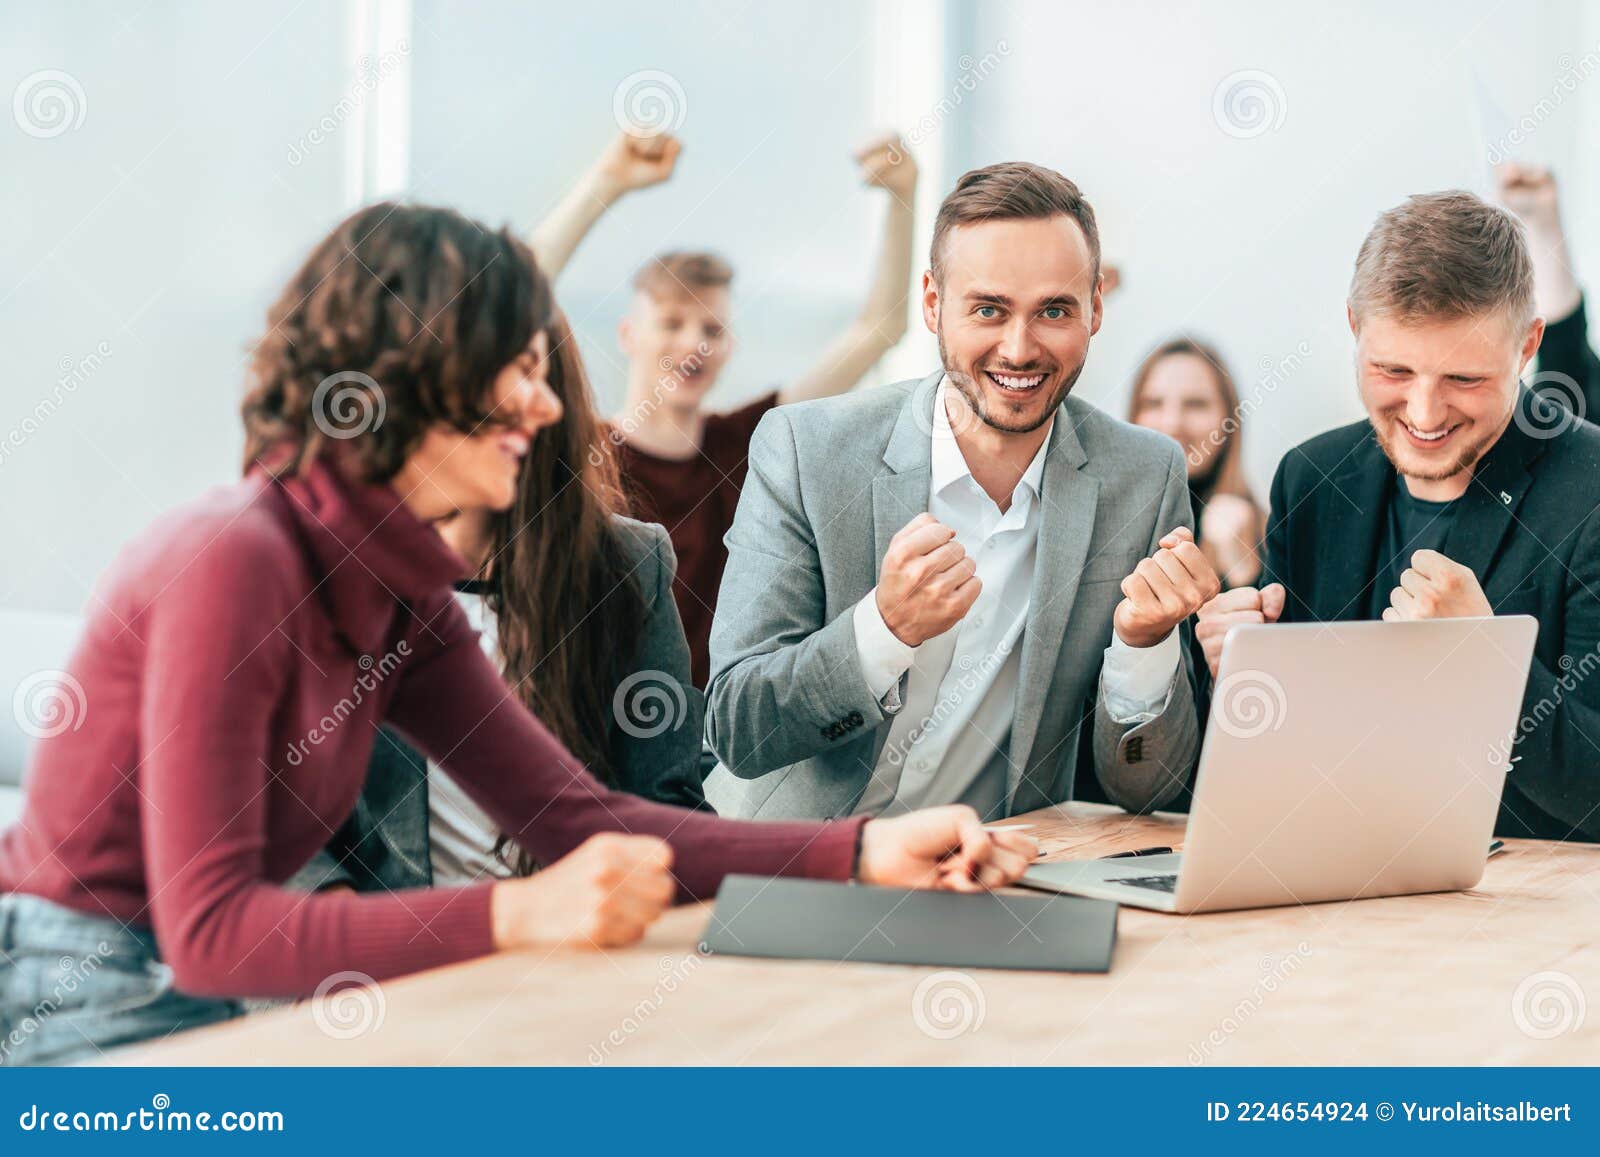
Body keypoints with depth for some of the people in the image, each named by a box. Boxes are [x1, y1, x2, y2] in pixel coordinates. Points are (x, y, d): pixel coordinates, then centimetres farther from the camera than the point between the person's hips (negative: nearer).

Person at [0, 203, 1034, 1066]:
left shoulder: (401, 597, 8)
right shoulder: (233, 561, -20)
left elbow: (579, 817, 5)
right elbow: (209, 929, -23)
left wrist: (866, 853, -5)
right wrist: (519, 914, -30)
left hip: (199, 1005, 8)